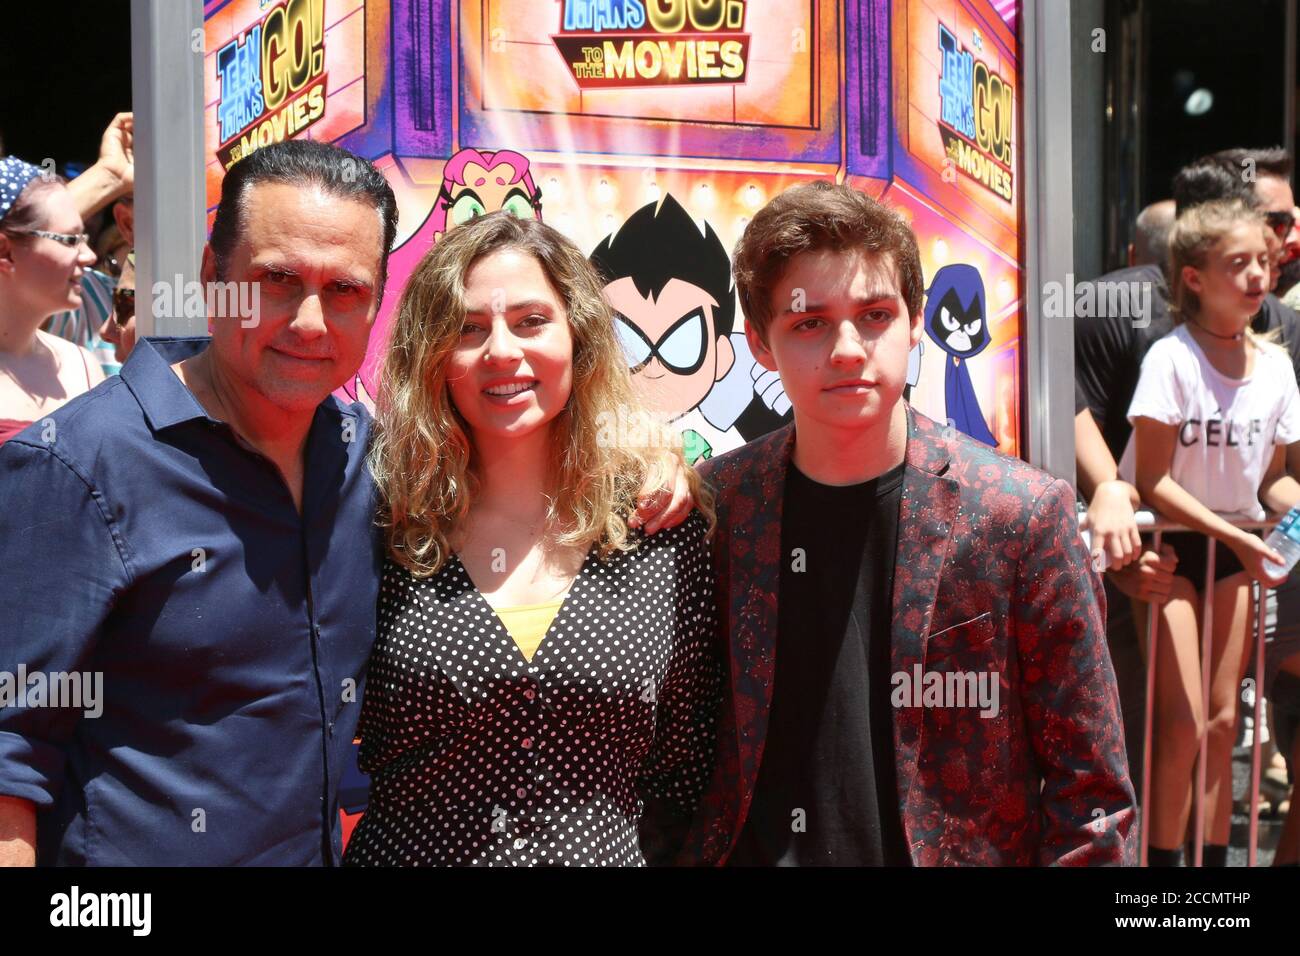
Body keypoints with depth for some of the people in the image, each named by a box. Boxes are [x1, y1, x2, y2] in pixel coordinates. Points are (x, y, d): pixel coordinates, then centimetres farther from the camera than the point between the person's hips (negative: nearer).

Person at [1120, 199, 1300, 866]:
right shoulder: (1173, 359, -16)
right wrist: (1235, 535, -22)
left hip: (1234, 545, 6)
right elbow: (1151, 481, -17)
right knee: (1184, 725, -10)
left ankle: (1214, 857, 19)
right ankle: (1161, 857, 4)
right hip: (1169, 541, -5)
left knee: (1223, 721, 9)